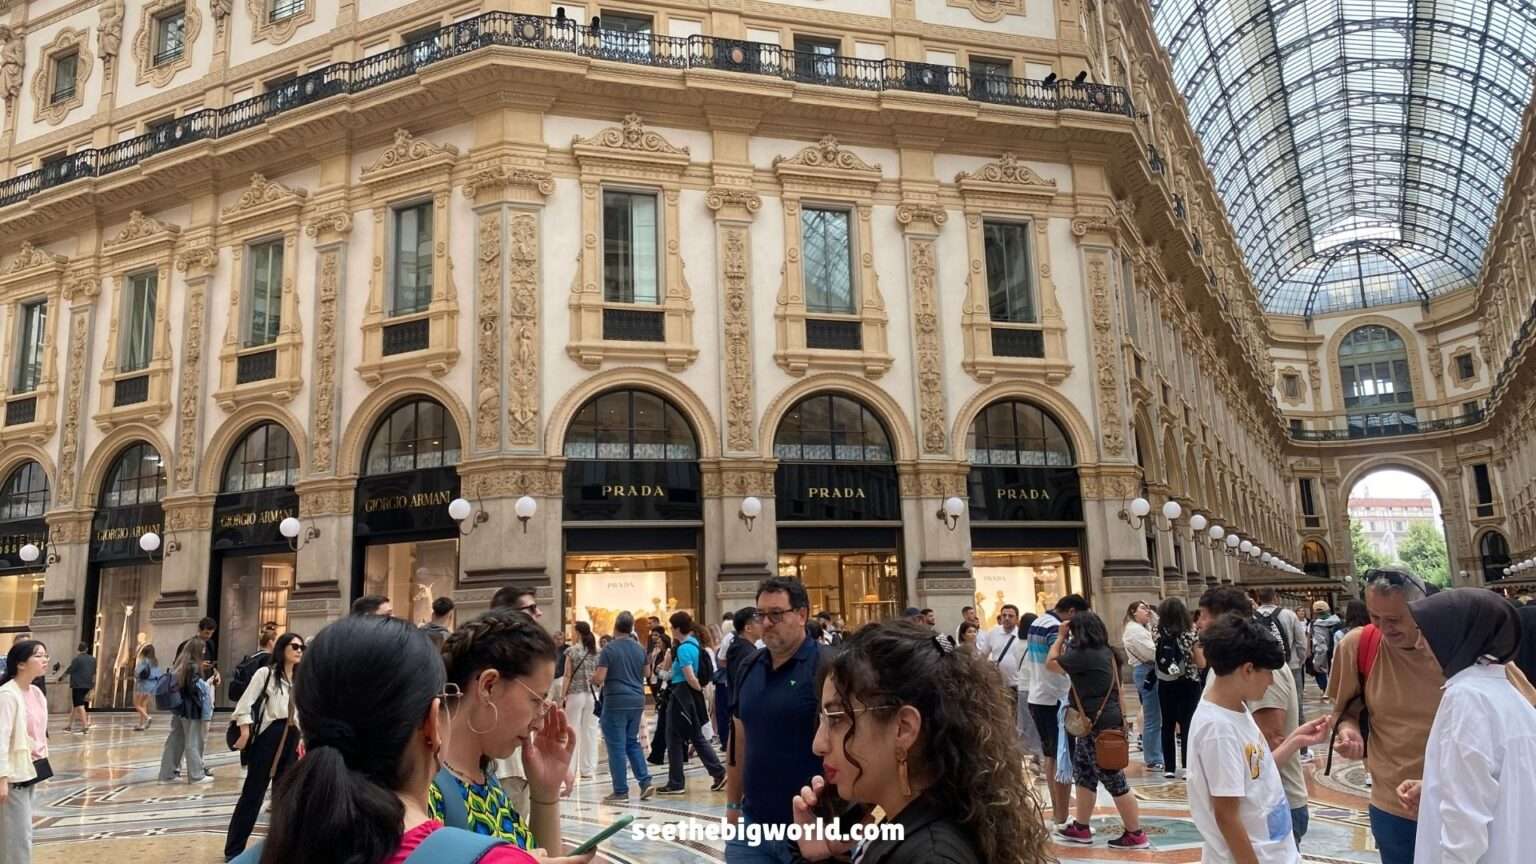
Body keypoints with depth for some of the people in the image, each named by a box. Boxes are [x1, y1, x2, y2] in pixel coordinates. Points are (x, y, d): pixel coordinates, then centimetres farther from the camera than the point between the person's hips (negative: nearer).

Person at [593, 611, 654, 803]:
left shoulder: (609, 649, -10)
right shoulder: (640, 649, 7)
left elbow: (599, 678, -14)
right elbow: (646, 674, 18)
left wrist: (593, 680, 7)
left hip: (616, 702, -6)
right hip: (637, 701, 6)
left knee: (617, 746, 2)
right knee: (632, 742, 18)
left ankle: (621, 791, 6)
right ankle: (645, 782, 8)